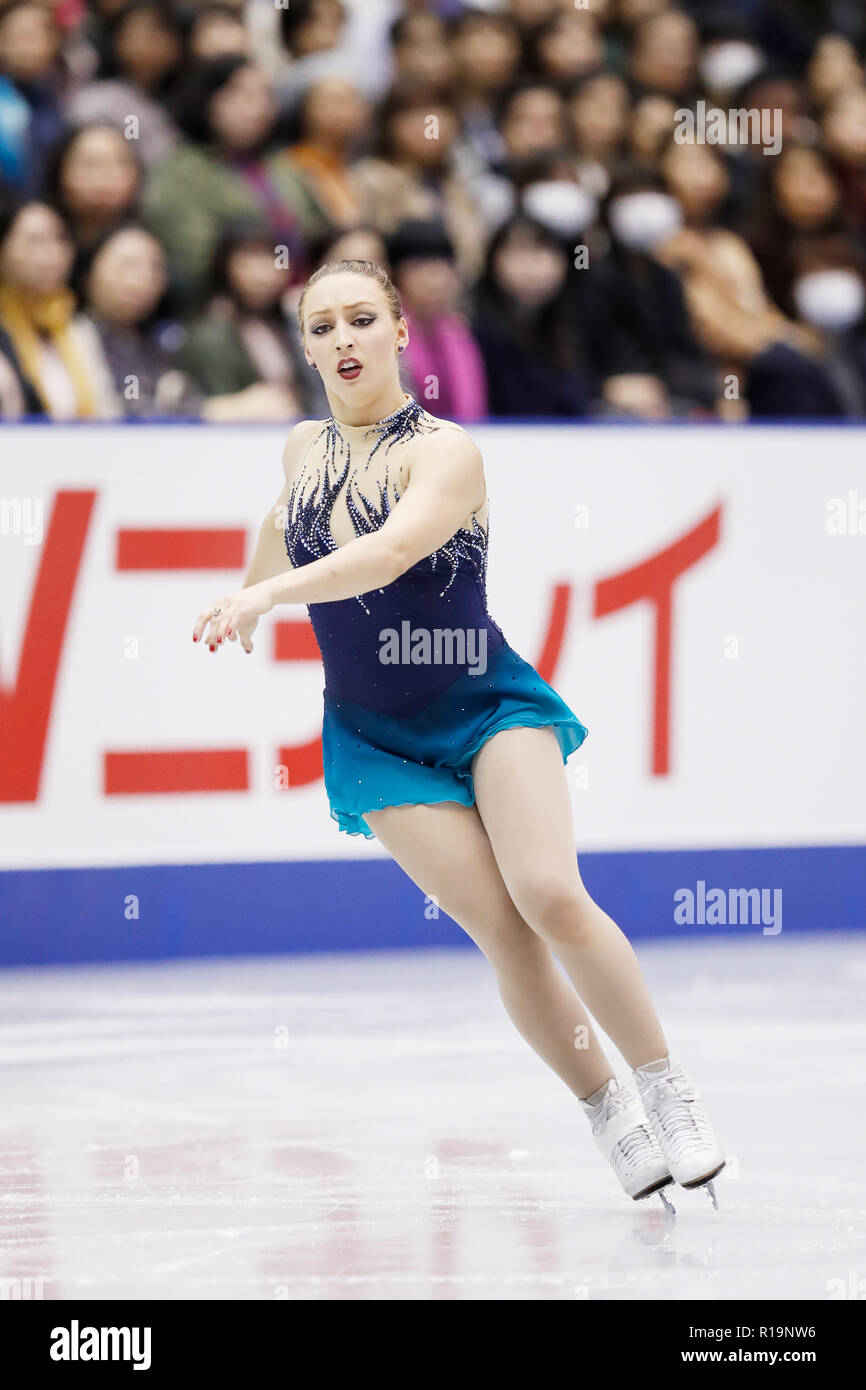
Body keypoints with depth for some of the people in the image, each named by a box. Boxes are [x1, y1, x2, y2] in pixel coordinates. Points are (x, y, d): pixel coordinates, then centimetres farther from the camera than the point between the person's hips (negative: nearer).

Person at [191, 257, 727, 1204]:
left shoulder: (445, 450, -14)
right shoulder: (304, 449, 3)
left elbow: (390, 550, -35)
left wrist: (268, 593, -47)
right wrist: (245, 601, 44)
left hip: (490, 707, -3)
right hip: (375, 737, 3)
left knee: (551, 896, -24)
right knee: (503, 932, -14)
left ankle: (668, 1090, -7)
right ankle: (605, 1111, 2)